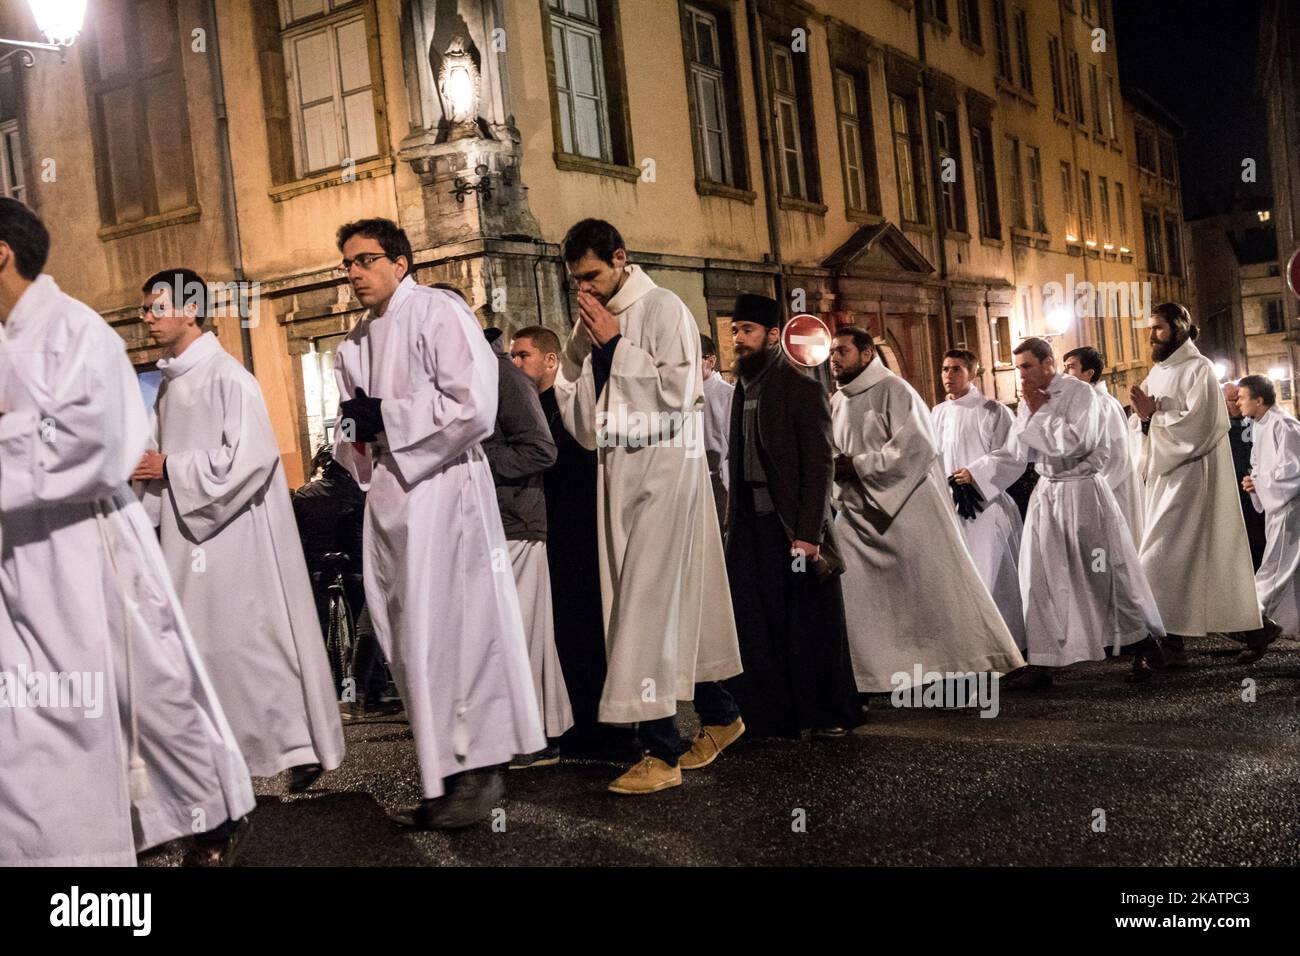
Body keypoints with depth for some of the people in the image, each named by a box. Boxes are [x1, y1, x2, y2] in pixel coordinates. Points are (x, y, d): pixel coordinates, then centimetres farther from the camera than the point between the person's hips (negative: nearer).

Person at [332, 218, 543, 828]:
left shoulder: (439, 313, -6)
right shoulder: (355, 346, 17)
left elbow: (474, 407, -17)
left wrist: (386, 416, -11)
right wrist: (353, 430, 1)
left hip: (440, 491, -8)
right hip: (388, 500, 8)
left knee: (447, 630, -7)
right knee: (409, 636, 8)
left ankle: (478, 772, 3)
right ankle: (442, 771, 17)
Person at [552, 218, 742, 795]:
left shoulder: (662, 309, -6)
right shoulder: (589, 324, 13)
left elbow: (678, 391, -16)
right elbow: (573, 408, 12)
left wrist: (616, 345, -13)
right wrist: (589, 347, -4)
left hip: (663, 466, -7)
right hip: (616, 471, 7)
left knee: (649, 602, -12)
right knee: (680, 599, 13)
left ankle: (662, 751, -8)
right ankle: (719, 715, 27)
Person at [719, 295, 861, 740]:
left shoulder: (802, 390, -7)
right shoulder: (742, 390, 12)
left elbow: (818, 465, -12)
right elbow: (738, 464, 12)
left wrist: (808, 533, -18)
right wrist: (733, 523, 6)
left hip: (796, 527, -6)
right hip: (752, 527, 6)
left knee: (813, 627, 3)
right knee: (759, 624, 4)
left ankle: (831, 715, 17)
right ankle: (777, 715, 12)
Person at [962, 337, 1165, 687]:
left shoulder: (1080, 393, -10)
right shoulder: (1029, 403, 9)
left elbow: (1074, 441, -22)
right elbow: (1013, 453, 11)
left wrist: (1041, 412, -14)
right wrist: (974, 472, 3)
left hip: (1082, 491, -6)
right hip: (1046, 493, 6)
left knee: (1106, 573, 3)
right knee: (1040, 578, 3)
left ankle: (1144, 647, 22)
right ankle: (1043, 661, 7)